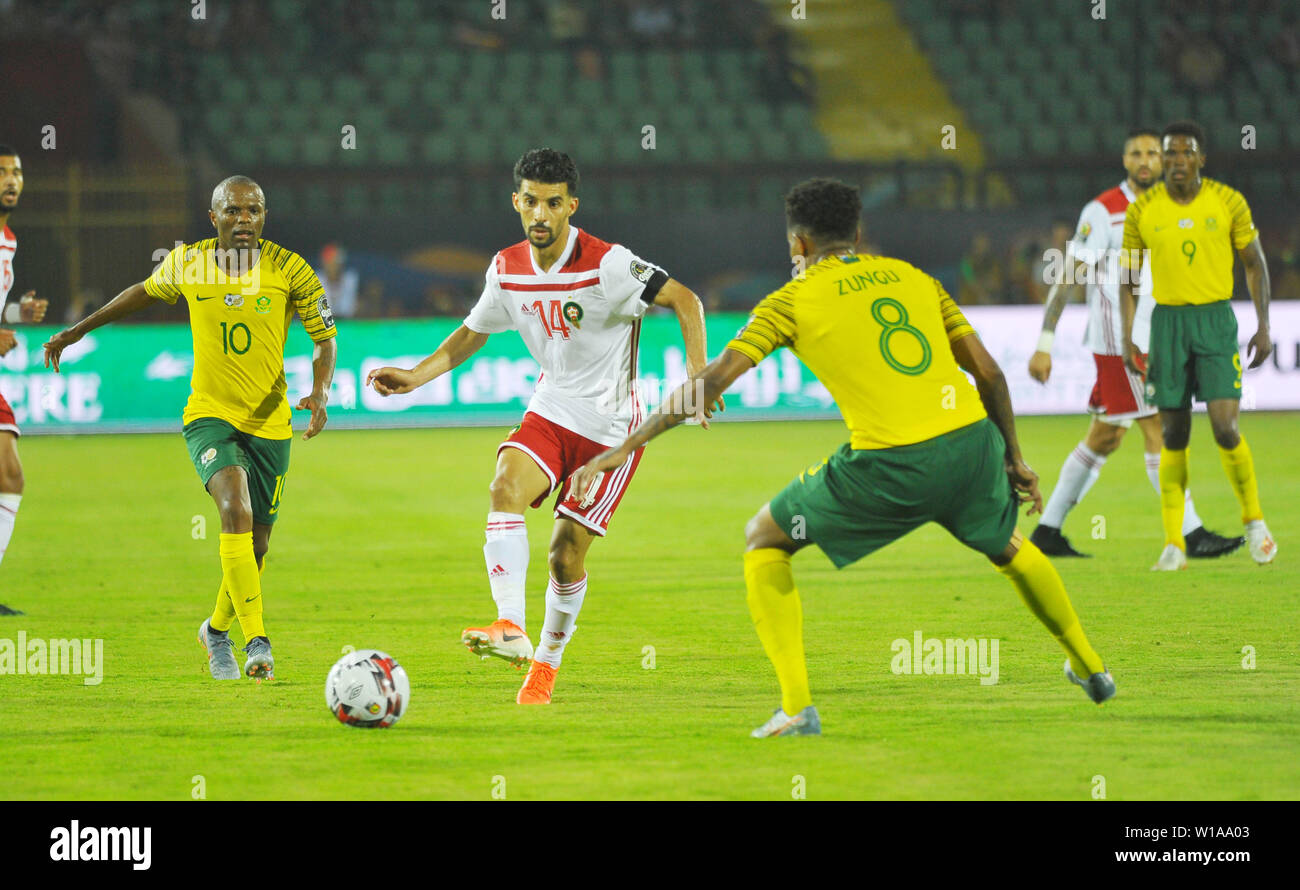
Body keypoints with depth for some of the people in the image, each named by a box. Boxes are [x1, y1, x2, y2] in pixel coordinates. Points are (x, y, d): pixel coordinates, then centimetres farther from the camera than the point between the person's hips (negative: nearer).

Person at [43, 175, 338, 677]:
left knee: (255, 546, 8)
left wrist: (321, 391, -22)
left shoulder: (291, 271, -9)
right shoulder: (187, 263, -4)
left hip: (270, 423, 1)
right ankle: (256, 642, -31)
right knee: (236, 508, -28)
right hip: (209, 415, -1)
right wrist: (77, 331, 24)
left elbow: (325, 339, -2)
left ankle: (218, 629, 38)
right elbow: (144, 292, 17)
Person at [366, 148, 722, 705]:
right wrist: (416, 376, 2)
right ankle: (511, 628, -36)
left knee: (566, 553, -4)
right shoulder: (507, 269, 0)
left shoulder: (607, 264, -19)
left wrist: (698, 371, -31)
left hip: (610, 425, -4)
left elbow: (683, 300, -17)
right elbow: (473, 334, 15)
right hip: (551, 410, 4)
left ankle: (547, 659, 20)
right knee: (506, 487, -27)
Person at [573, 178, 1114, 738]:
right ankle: (1089, 669, 51)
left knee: (764, 540, 17)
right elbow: (989, 373, 16)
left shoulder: (794, 300, 7)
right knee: (1007, 545, 36)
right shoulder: (914, 277, 19)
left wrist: (627, 447, 6)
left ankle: (797, 707, 7)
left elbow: (713, 381, 1)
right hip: (971, 439, 4)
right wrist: (1013, 458, 26)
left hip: (890, 464, -4)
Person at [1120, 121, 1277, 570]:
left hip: (1216, 320, -1)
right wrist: (1127, 339, 3)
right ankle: (1174, 544, 6)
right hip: (1167, 320, 1)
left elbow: (1255, 263, 7)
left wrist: (1264, 326, 1)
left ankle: (1254, 521, 10)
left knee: (1225, 428, -12)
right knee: (1173, 436, 1)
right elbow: (1128, 276, 10)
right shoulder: (1142, 211, 1)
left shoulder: (1229, 203, -2)